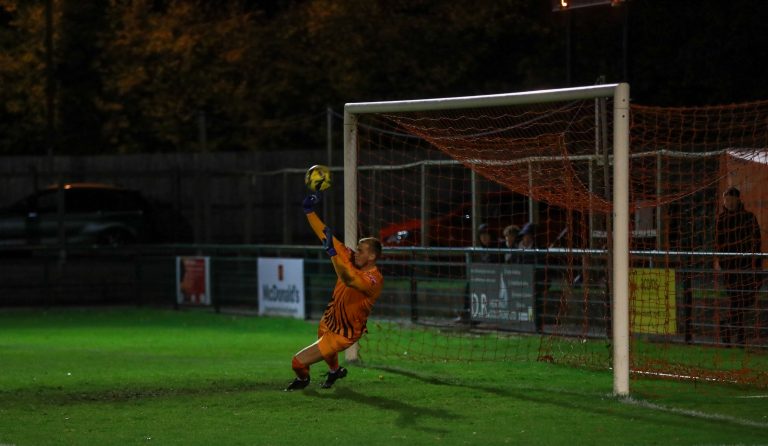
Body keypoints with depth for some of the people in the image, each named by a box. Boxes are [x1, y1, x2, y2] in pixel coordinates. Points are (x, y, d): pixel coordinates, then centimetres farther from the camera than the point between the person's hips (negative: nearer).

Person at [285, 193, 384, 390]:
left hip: (343, 334, -8)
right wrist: (309, 211, -11)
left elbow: (349, 279, -50)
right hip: (329, 322, 8)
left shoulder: (374, 280, -31)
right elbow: (327, 237, -6)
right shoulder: (351, 259, -9)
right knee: (328, 352, 36)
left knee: (299, 362, -7)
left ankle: (303, 379, 26)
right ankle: (335, 371, 67)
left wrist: (332, 252, -58)